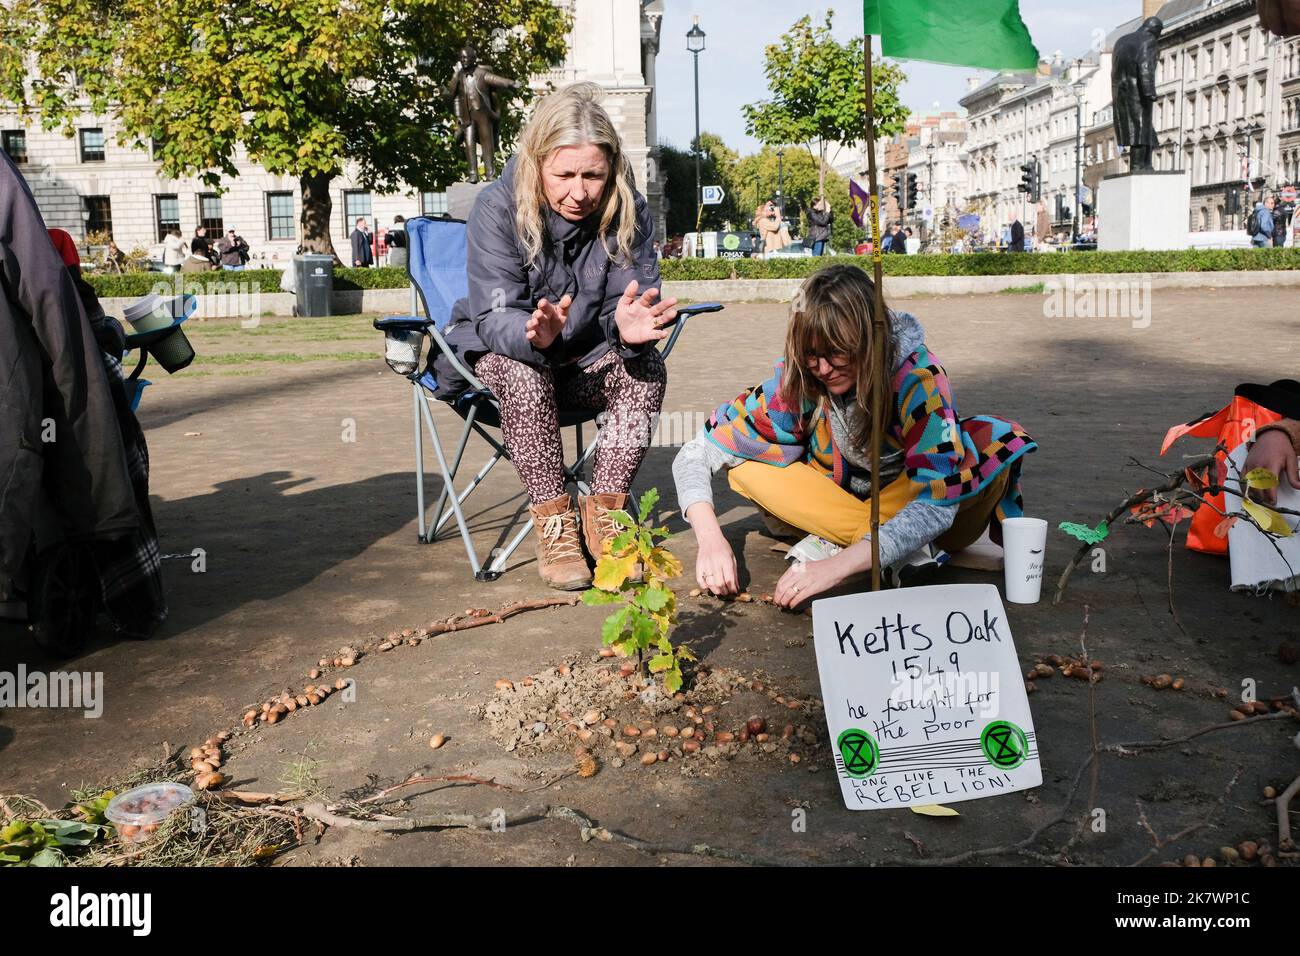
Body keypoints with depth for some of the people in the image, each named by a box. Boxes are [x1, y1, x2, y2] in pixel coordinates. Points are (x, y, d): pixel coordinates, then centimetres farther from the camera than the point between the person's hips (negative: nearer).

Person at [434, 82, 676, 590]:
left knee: (647, 368, -26)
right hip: (498, 352, -2)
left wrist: (629, 327, -46)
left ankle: (603, 511, -17)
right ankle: (553, 520, -24)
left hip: (584, 360, 3)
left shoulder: (627, 211, -14)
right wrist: (533, 335, -52)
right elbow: (494, 318, -27)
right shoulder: (498, 207, -21)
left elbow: (629, 304, -20)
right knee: (524, 372, -35)